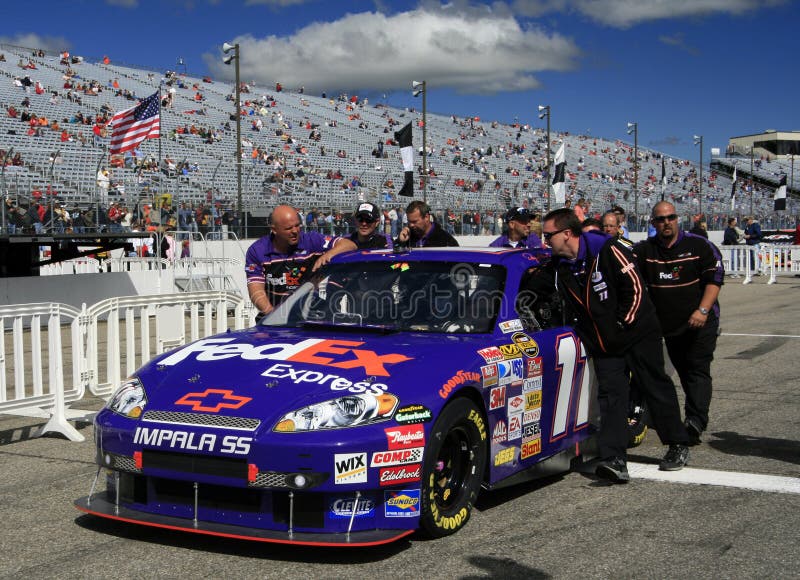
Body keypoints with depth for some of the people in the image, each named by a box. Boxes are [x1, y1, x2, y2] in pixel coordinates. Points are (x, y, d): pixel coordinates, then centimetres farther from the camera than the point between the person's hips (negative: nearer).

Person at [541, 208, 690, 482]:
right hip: (603, 344, 5)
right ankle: (614, 461, -13)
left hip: (638, 333, -5)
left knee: (657, 388, 6)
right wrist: (587, 336, 4)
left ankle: (678, 445, 23)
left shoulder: (607, 250, -18)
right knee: (611, 396, -6)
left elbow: (635, 287, -16)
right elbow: (570, 307, 12)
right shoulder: (560, 267, 1)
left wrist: (624, 323, -13)